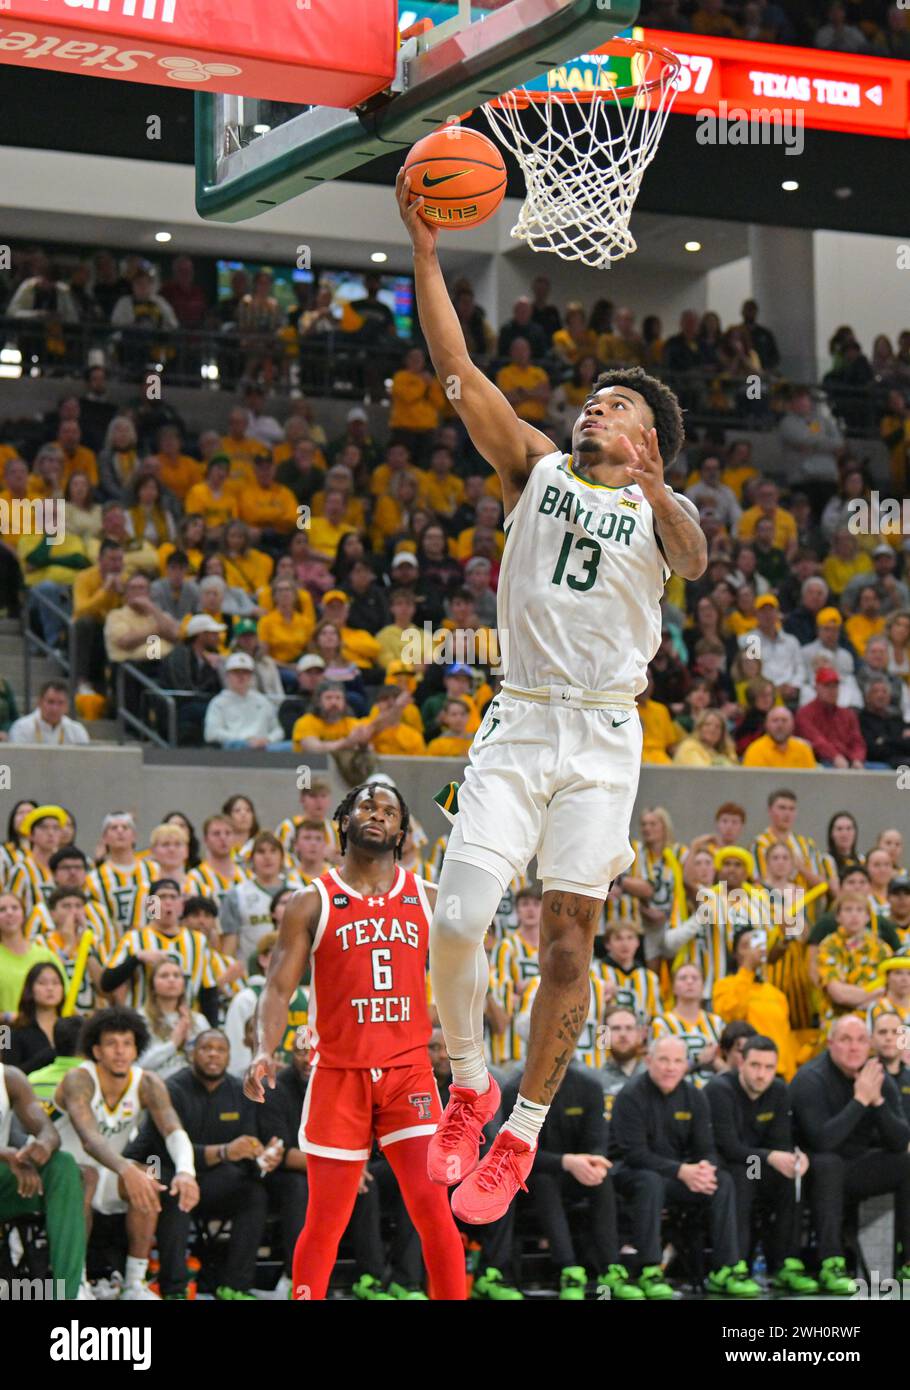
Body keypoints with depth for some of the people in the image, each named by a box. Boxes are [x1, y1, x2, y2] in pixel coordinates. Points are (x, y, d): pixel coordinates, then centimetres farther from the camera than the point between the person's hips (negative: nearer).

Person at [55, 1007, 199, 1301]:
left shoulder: (147, 1084, -10)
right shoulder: (78, 1080, -25)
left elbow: (174, 1131, -25)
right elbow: (89, 1138, -42)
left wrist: (185, 1171, -48)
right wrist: (127, 1171, -59)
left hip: (106, 1171, 5)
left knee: (147, 1181, -25)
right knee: (86, 1176, -37)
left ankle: (135, 1284, -15)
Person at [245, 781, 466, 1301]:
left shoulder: (429, 899, 10)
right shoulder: (313, 903, 4)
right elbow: (280, 988, -2)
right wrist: (265, 1051, -19)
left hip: (409, 1070, 1)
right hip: (338, 1072, -1)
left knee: (432, 1205, -10)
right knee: (326, 1220, 3)